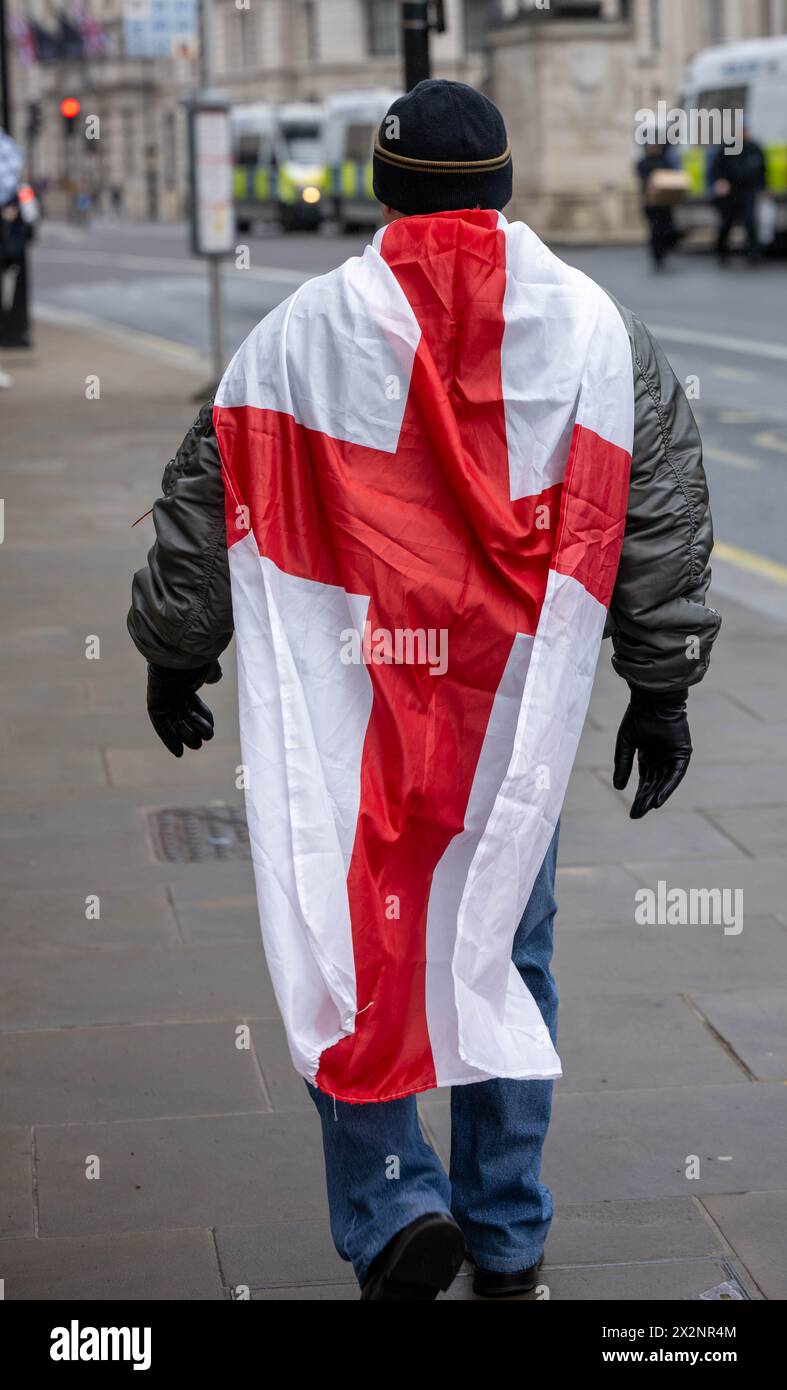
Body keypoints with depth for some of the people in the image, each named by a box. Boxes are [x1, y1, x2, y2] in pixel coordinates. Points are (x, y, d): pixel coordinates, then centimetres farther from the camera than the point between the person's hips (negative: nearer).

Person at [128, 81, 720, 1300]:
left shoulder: (305, 327, -2)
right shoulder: (598, 329, 4)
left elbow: (210, 498, 4)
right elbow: (665, 522, 6)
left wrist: (176, 653, 17)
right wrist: (662, 688, 14)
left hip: (345, 704, -2)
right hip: (521, 713, 2)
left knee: (347, 943, 7)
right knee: (505, 952, 13)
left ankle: (393, 1204, -5)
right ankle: (508, 1238, 22)